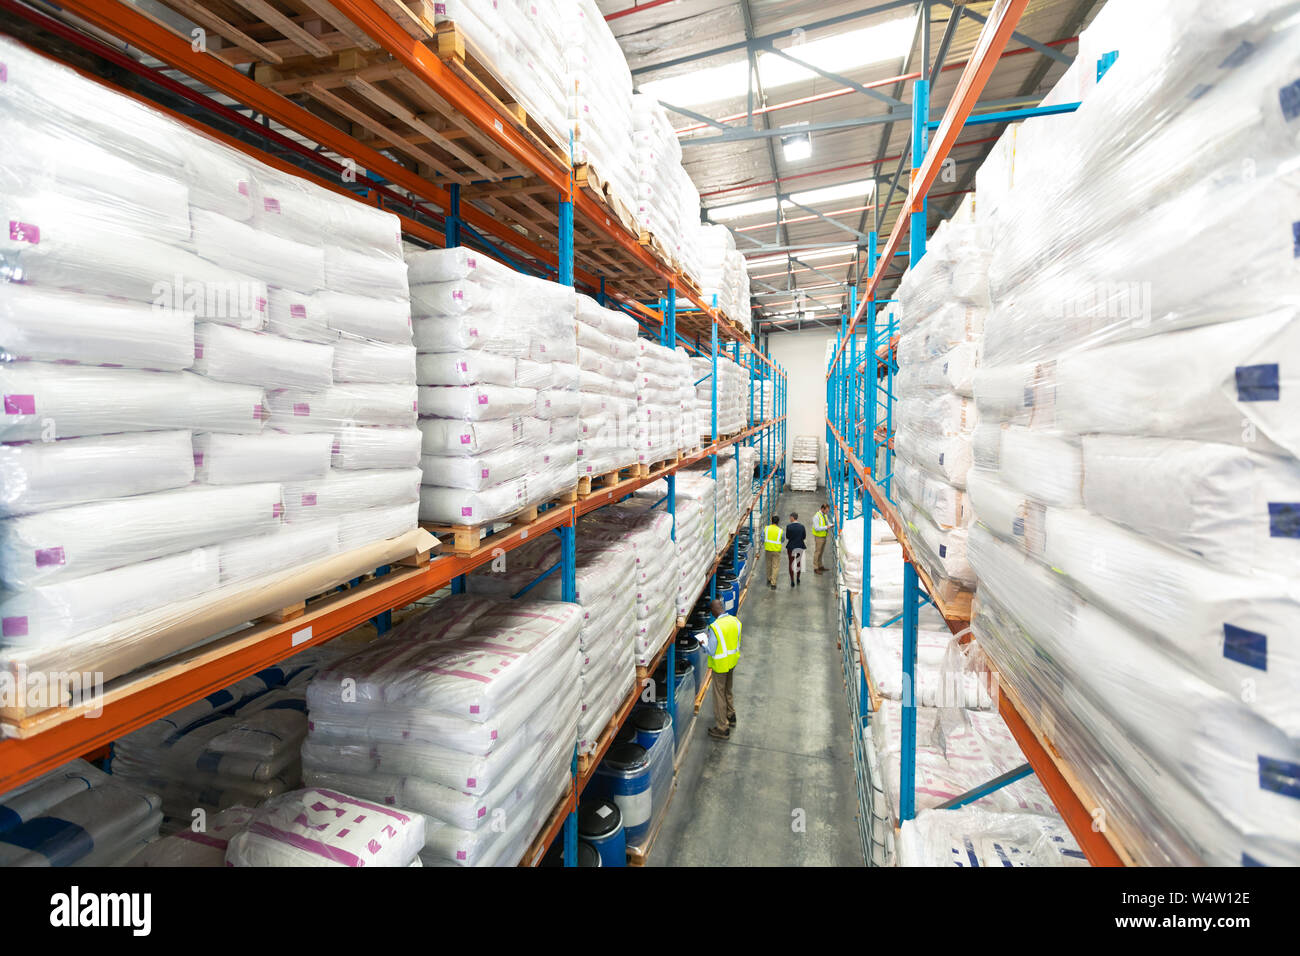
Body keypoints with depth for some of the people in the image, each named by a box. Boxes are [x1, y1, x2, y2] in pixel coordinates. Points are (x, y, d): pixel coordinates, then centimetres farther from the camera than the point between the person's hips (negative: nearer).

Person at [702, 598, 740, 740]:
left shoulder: (715, 627, -28)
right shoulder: (735, 620, -7)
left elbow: (711, 651, -22)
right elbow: (736, 642, 7)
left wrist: (704, 642, -3)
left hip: (720, 665, -7)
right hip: (732, 662, 7)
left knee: (719, 695, 8)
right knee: (728, 691, 27)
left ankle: (722, 728, 18)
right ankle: (731, 717, 44)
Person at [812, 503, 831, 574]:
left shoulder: (825, 515, 2)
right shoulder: (816, 516, -24)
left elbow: (828, 522, 10)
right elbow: (816, 528, -28)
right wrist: (826, 527, -28)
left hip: (824, 536, 8)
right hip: (818, 537, -8)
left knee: (821, 552, 17)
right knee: (817, 552, 0)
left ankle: (820, 566, 30)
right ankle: (816, 569, 9)